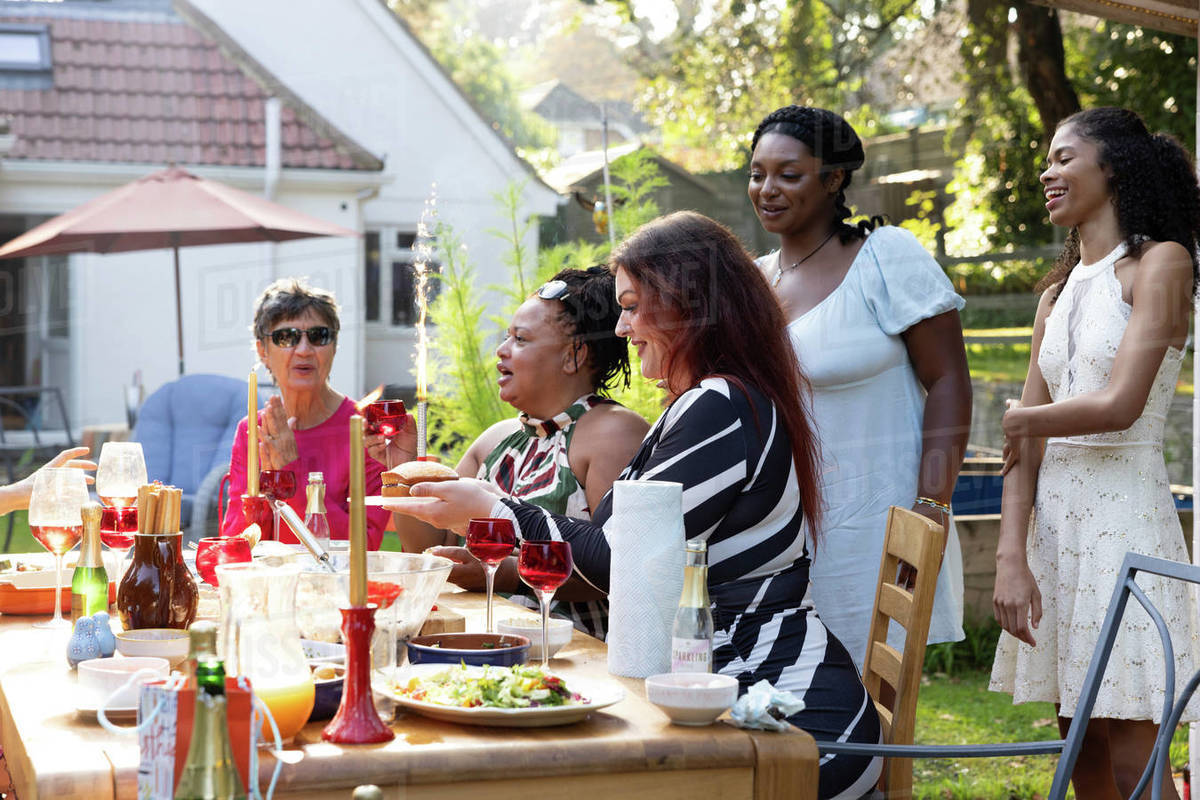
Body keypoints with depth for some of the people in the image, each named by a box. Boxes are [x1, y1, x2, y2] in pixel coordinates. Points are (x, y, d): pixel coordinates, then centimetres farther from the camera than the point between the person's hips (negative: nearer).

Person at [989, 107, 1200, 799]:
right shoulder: (1058, 294, 16)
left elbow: (1120, 405, -17)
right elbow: (1023, 446, 8)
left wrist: (1025, 417, 0)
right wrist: (1011, 556, -4)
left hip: (1124, 512, -7)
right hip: (1054, 516, 7)